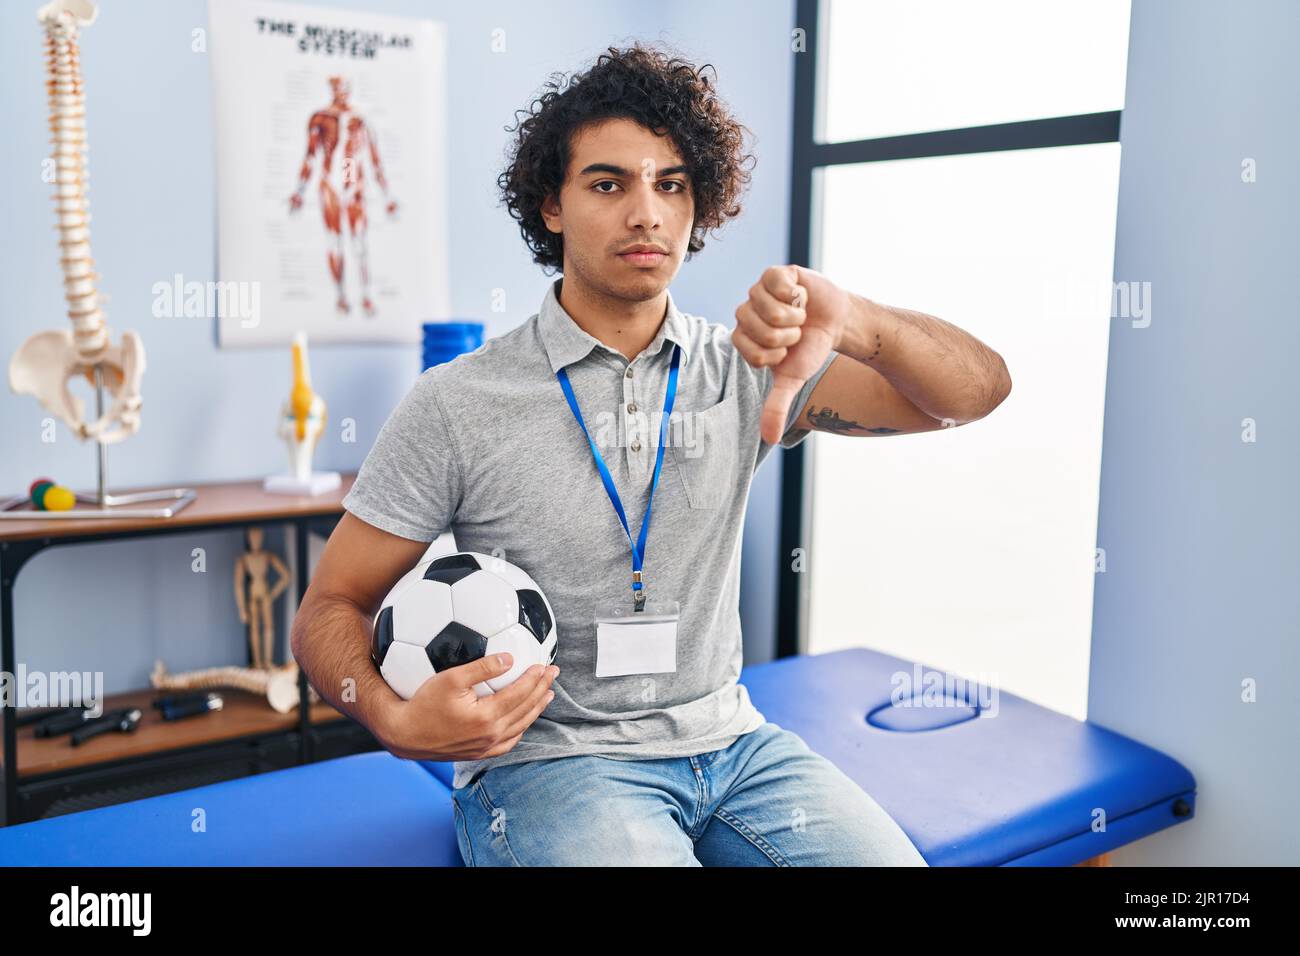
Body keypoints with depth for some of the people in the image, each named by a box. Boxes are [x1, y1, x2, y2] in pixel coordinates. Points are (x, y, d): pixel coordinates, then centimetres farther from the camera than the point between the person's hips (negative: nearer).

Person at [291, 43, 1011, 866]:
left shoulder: (751, 370, 1)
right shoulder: (457, 406, -5)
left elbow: (978, 391, -6)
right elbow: (333, 608, -1)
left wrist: (849, 321, -26)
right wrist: (395, 718, -24)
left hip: (730, 741, 4)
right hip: (545, 759, -3)